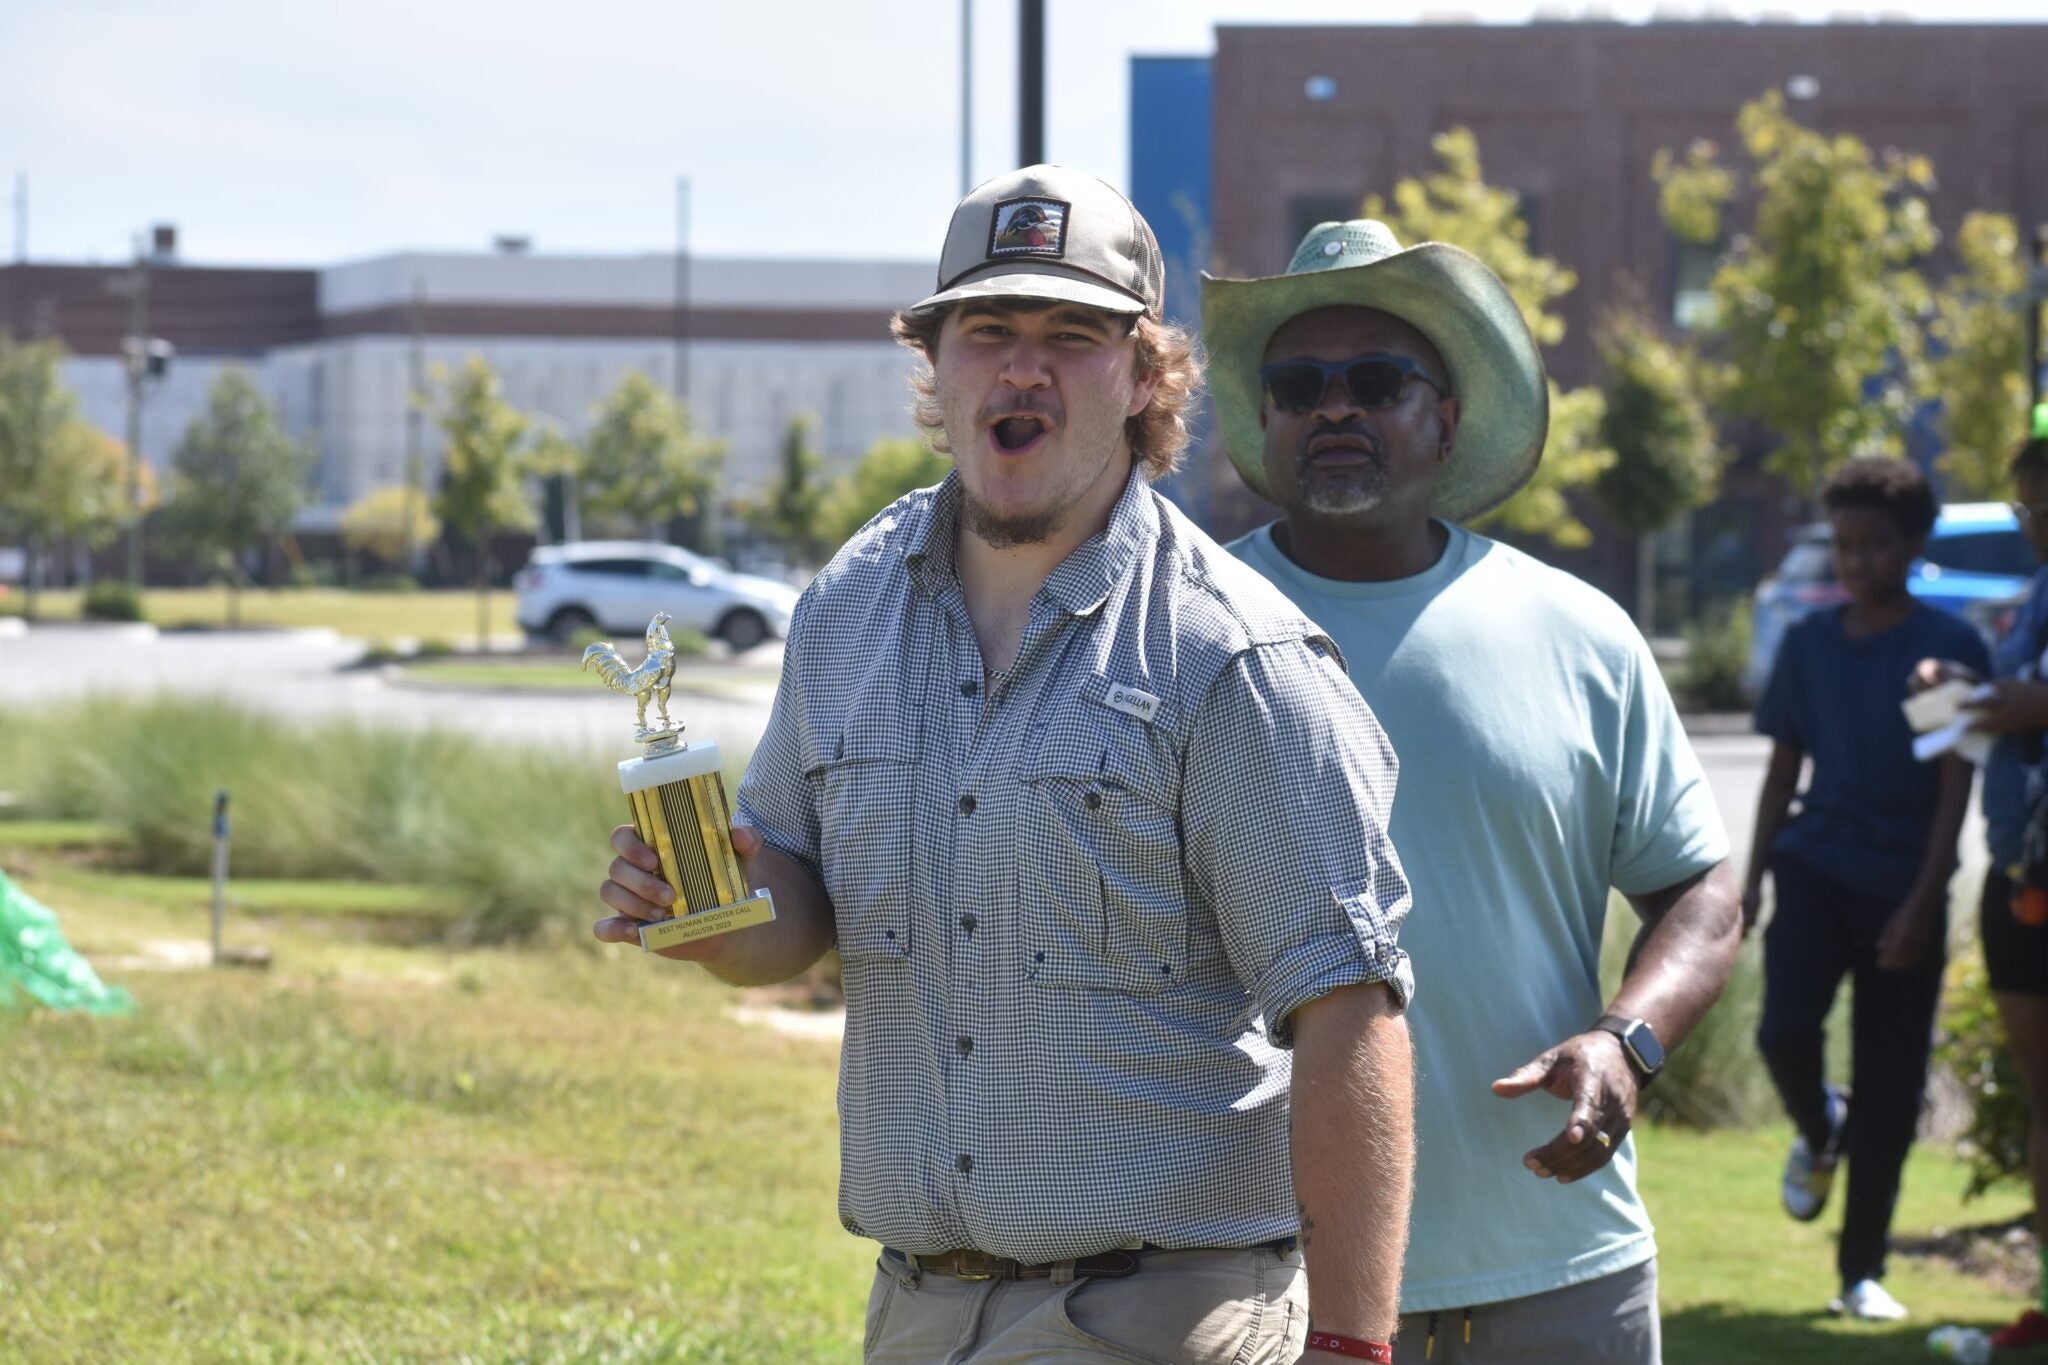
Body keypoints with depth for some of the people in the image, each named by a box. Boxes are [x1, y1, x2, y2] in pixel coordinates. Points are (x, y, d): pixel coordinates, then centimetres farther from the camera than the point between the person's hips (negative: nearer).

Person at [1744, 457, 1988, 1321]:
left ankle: (1862, 1273, 13)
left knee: (1889, 1088, 1)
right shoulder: (1809, 644, 7)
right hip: (1815, 868, 2)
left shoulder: (1950, 648, -4)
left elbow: (1954, 787, -6)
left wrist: (1921, 903, -14)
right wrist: (1753, 878, 10)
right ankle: (1817, 1134, 16)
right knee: (1785, 1030, -20)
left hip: (1903, 889, -2)